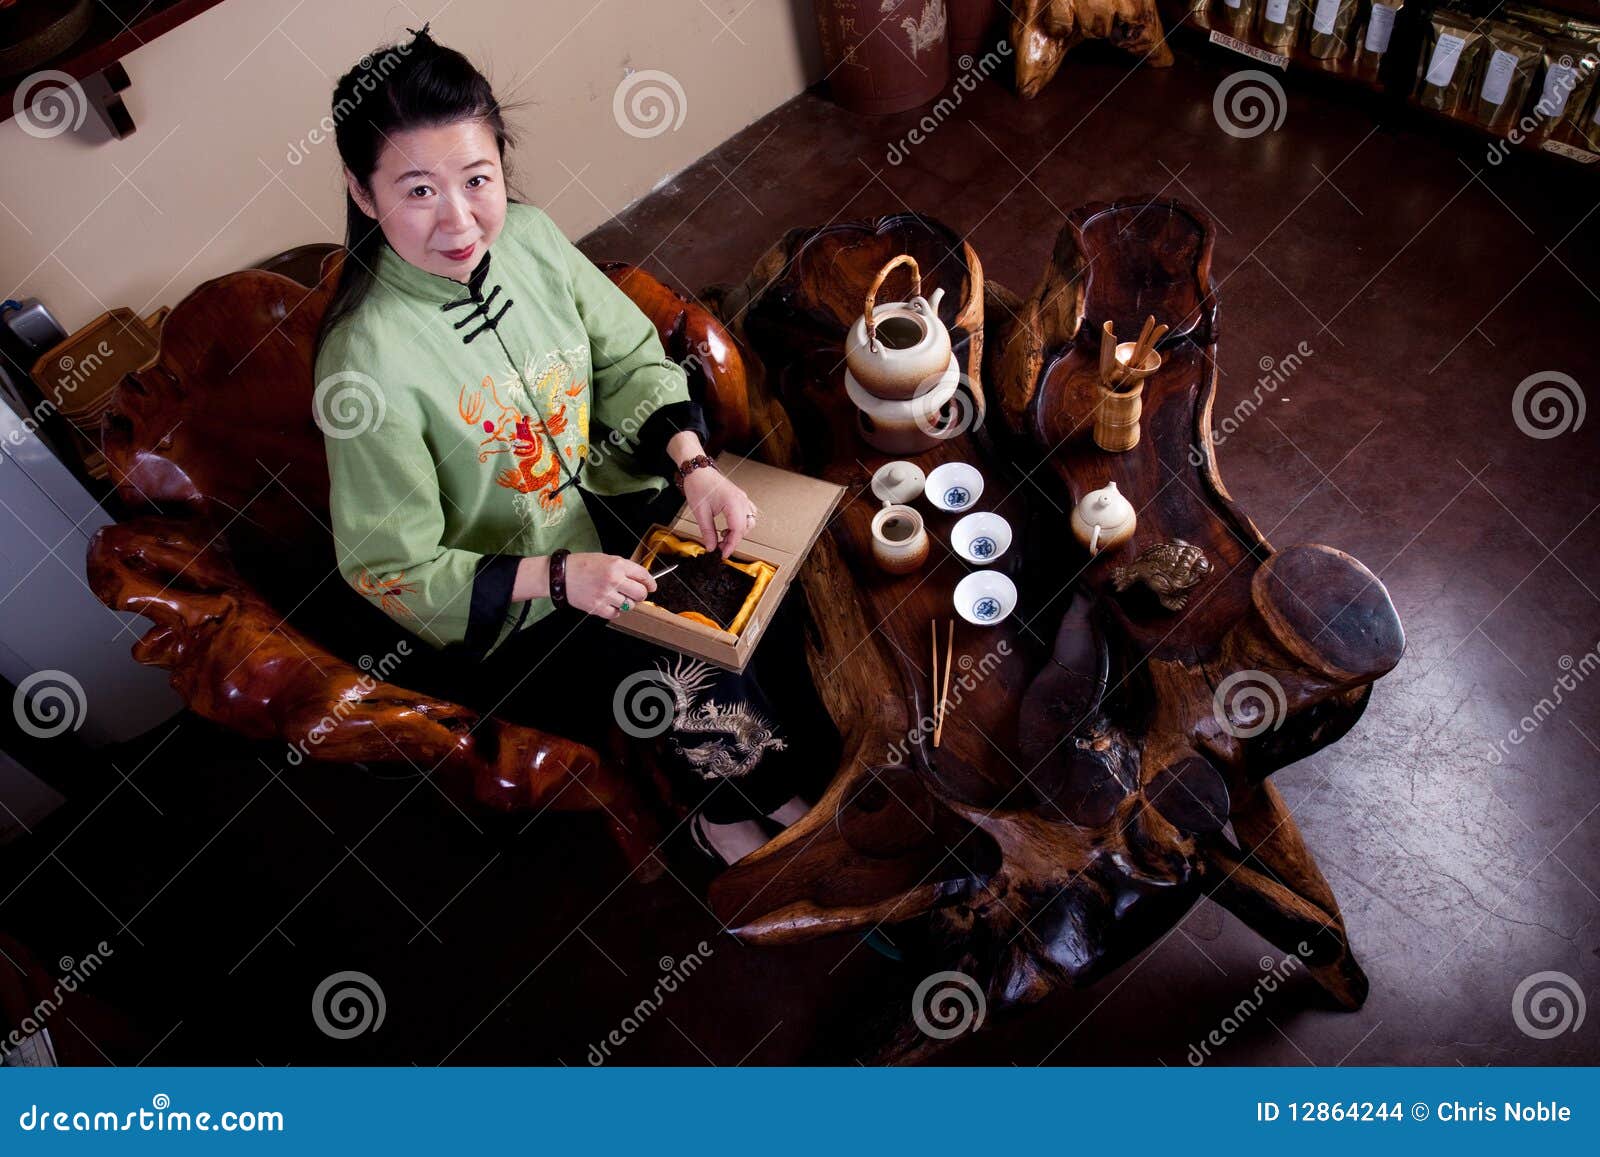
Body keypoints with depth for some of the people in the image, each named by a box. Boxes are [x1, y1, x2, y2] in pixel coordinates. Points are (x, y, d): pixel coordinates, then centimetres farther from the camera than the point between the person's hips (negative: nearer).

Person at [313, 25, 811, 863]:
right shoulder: (367, 363, -27)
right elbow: (392, 570, -18)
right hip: (501, 611, -6)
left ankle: (730, 814, 17)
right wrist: (555, 578, -26)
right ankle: (775, 805, 18)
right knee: (698, 691, -18)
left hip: (609, 504, 6)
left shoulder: (530, 237, -11)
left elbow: (631, 358, 3)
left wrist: (694, 468, -13)